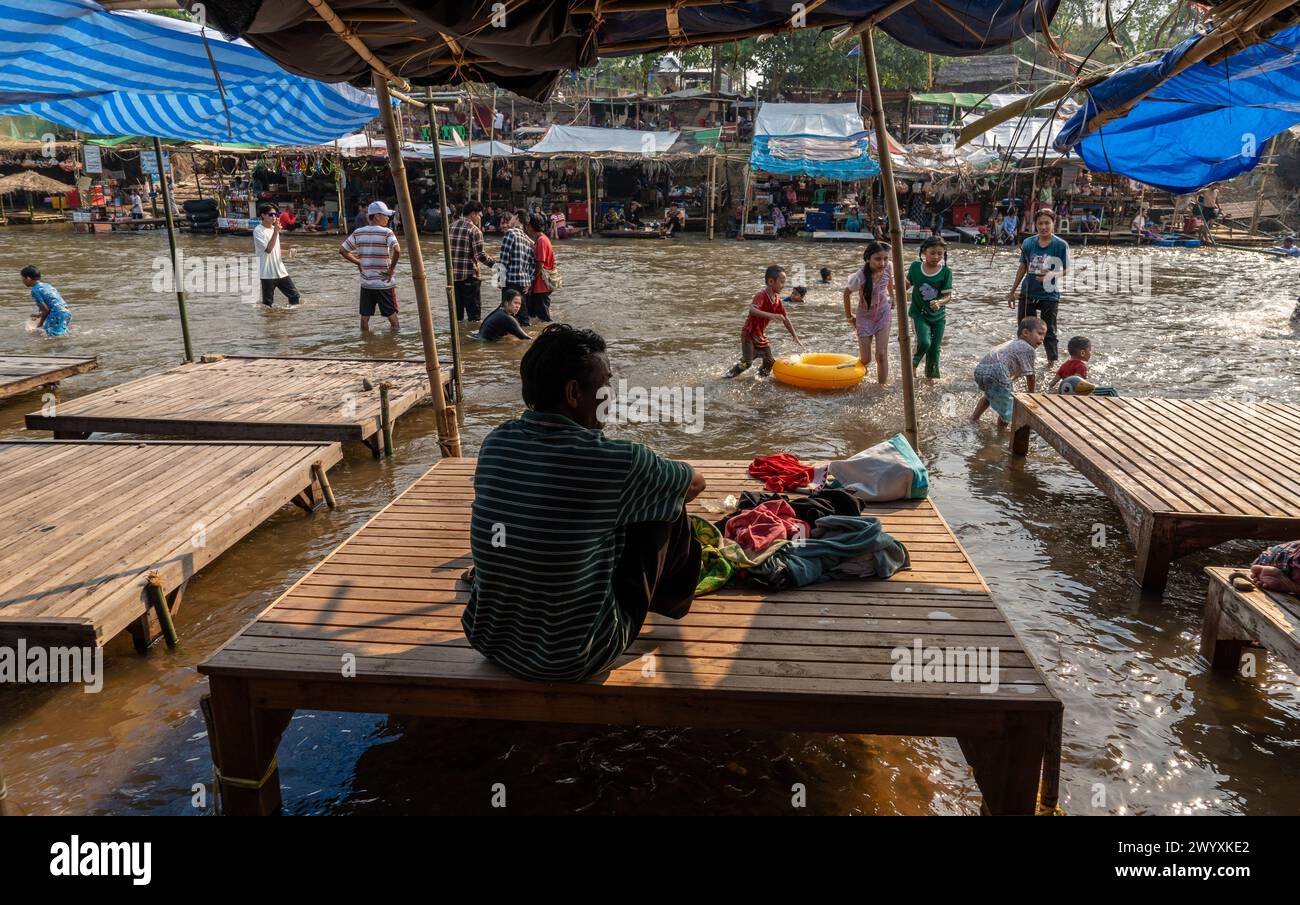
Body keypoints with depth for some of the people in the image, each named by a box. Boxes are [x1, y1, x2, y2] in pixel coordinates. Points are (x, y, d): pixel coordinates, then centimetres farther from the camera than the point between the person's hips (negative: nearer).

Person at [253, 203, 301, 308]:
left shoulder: (274, 228, 12)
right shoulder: (258, 231, -12)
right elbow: (268, 249, -24)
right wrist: (276, 231, -26)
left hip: (281, 271, 7)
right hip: (267, 273, -7)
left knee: (295, 297, 4)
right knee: (267, 303, 1)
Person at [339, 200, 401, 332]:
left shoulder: (358, 233, 4)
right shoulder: (386, 232, -11)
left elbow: (342, 250, 7)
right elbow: (397, 251, -27)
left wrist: (357, 262, 13)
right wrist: (391, 269, -14)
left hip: (366, 282, 4)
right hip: (384, 282, -4)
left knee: (365, 315, 9)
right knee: (392, 314, 8)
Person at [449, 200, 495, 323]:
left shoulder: (452, 227, 9)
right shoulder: (474, 230, -11)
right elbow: (480, 255, -17)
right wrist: (494, 264, -8)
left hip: (453, 274, 6)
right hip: (469, 275, -6)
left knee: (457, 311, 13)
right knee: (473, 311, 1)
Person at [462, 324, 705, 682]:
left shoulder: (495, 442, -7)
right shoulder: (613, 461, -22)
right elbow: (695, 482, -1)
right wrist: (648, 476, 20)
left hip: (488, 641, 6)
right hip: (573, 662, -5)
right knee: (664, 510, 8)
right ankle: (672, 600, 39)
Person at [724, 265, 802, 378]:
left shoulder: (777, 300, 1)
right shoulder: (761, 296, -23)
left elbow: (785, 319, 8)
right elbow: (752, 310, -43)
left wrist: (795, 337, 9)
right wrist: (770, 315, -58)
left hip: (761, 335, 8)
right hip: (749, 334, -8)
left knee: (769, 362, 6)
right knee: (747, 362, -13)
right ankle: (730, 374, 6)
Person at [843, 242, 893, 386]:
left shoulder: (888, 268, -21)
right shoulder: (859, 277, -32)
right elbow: (846, 294, -12)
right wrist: (849, 317, -3)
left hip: (883, 314, 2)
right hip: (865, 317, -2)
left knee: (881, 355, -5)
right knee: (865, 360, 3)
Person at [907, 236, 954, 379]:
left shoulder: (946, 271, -11)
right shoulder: (915, 266, -7)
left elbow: (948, 296, -14)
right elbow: (908, 284, 12)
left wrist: (940, 302, -33)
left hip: (938, 315, 1)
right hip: (919, 313, -1)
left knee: (935, 348, 9)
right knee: (924, 342, -21)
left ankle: (932, 374, 33)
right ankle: (913, 363, 9)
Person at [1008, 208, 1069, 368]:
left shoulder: (1061, 245, -9)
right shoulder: (1028, 243, 1)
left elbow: (1065, 271, -6)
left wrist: (1052, 274, -28)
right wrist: (1012, 292, 14)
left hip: (1049, 294, -3)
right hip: (1028, 293, 3)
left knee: (1048, 331, 3)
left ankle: (1052, 362, 16)